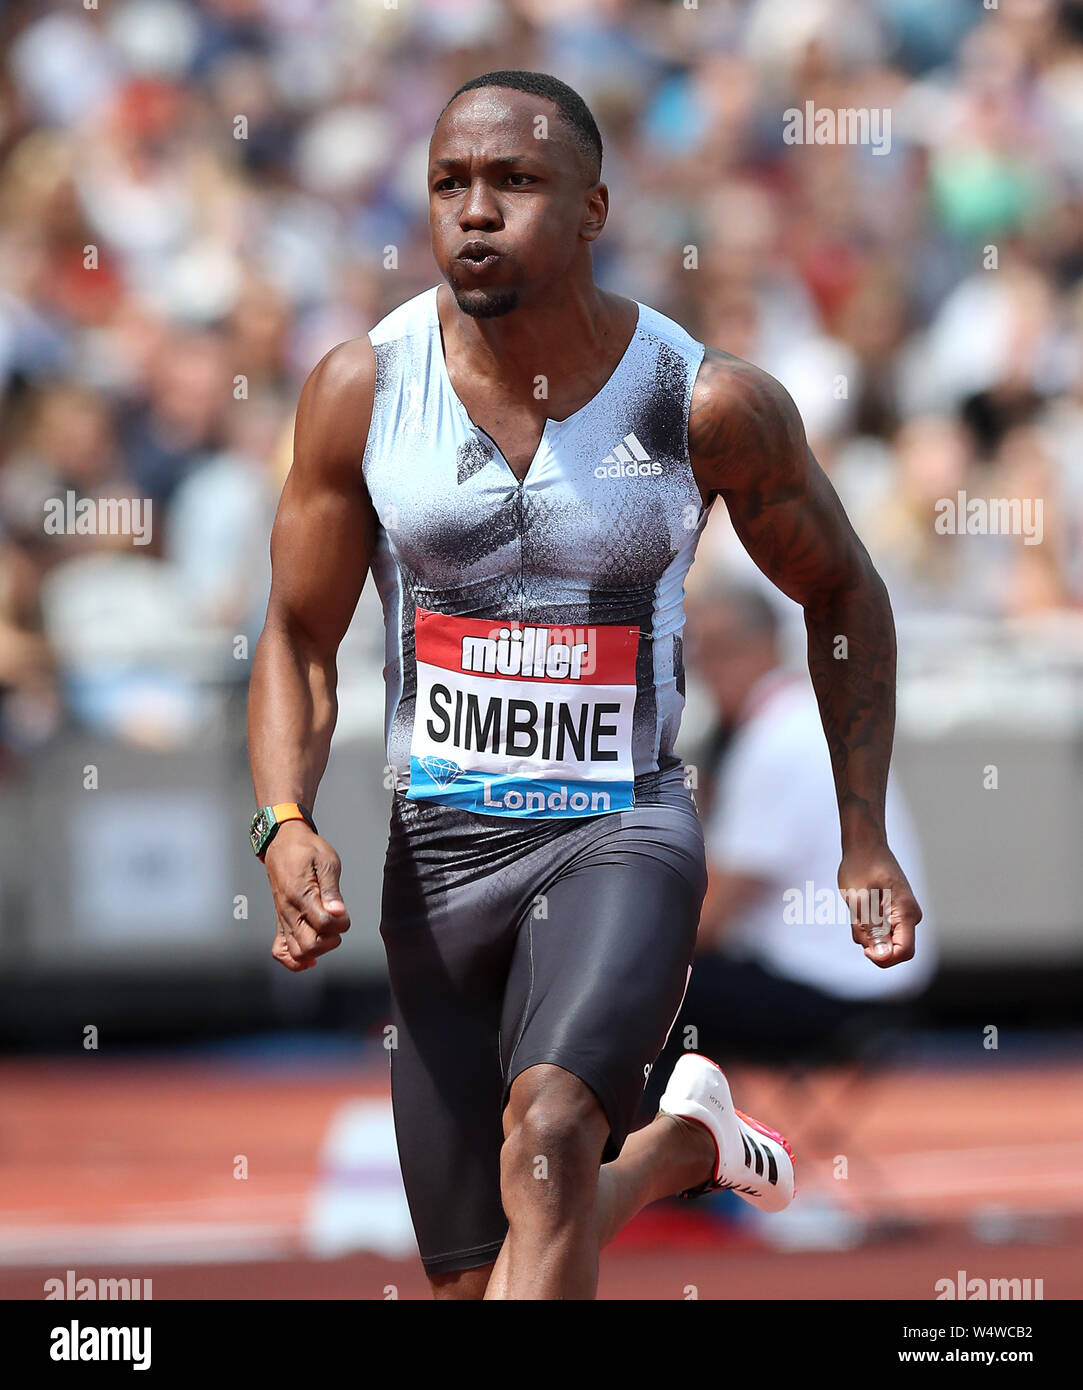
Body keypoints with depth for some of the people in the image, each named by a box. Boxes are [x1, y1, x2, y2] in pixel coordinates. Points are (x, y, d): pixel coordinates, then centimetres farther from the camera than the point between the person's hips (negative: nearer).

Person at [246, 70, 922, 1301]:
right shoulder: (362, 390, -5)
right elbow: (299, 640, 4)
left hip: (622, 833, -3)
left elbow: (841, 595, 8)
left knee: (548, 1135, -32)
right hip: (438, 847, 3)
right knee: (473, 1281, 9)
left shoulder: (709, 405, -9)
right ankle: (682, 1139, 41)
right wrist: (284, 826, -14)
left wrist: (864, 839, 2)